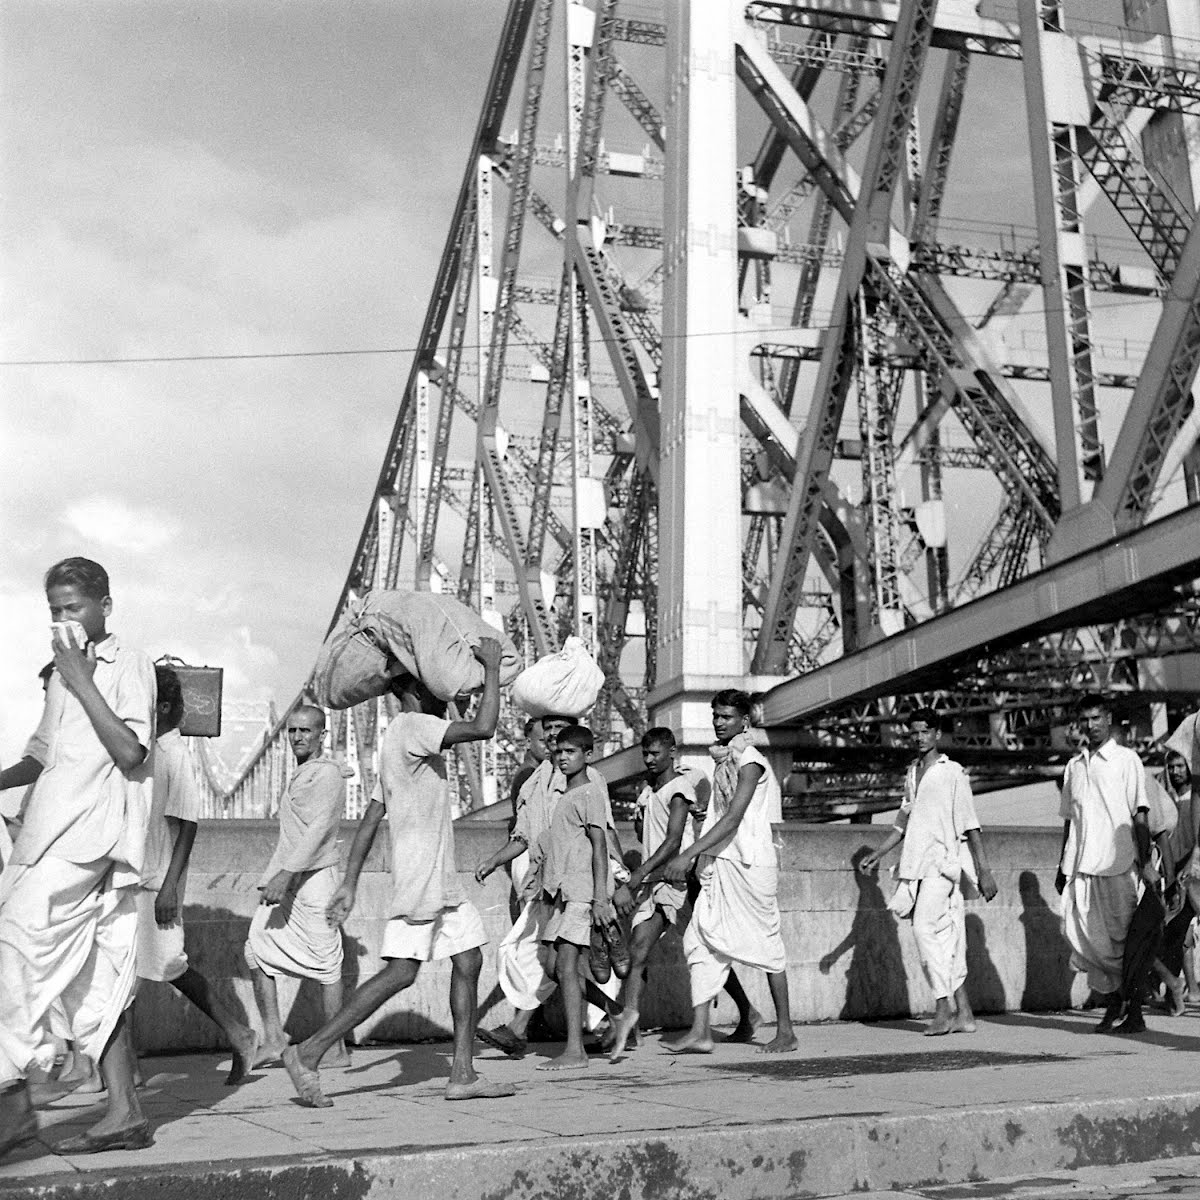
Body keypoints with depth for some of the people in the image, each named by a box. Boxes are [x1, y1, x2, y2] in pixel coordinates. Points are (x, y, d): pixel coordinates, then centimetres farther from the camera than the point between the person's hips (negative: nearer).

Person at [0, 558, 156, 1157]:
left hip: (92, 834, -8)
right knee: (95, 979, 5)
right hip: (54, 836, 8)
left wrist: (81, 681, -13)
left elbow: (130, 753, -15)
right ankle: (124, 1113, 7)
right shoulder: (64, 670, 22)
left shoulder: (130, 664, -3)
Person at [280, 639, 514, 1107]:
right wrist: (492, 666, -10)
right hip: (418, 875, -10)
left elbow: (370, 818, 19)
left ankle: (462, 1074, 9)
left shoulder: (408, 738, 20)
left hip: (442, 881, 10)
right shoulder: (409, 726, -10)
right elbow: (482, 728, -23)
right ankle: (309, 1053, -3)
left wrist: (349, 884, 18)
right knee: (400, 972, -10)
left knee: (469, 960, 7)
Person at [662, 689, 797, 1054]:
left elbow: (733, 819, -21)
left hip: (749, 863, -8)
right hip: (718, 864, 8)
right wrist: (693, 861, 15)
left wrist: (687, 855, -26)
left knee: (766, 945, 2)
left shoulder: (750, 763, -11)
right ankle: (700, 1031, -4)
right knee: (701, 941, -2)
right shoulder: (722, 761, 16)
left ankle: (785, 1032, 13)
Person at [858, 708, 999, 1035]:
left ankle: (944, 1009, -10)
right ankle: (963, 1014, 11)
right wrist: (877, 855, 22)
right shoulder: (911, 773, 16)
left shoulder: (952, 773, -4)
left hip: (942, 862, -7)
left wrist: (984, 870, -10)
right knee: (946, 936, 7)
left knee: (925, 927, -17)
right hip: (917, 863, 7)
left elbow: (970, 825, -7)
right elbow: (903, 823, 24)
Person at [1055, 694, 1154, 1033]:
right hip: (1081, 866, 4)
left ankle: (1134, 1011, 11)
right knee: (1080, 934, -2)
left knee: (1123, 938, -1)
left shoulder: (1126, 760, 2)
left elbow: (1140, 815, -2)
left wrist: (1145, 862, -10)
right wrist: (1062, 867, 17)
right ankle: (1111, 1004, 13)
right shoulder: (1073, 766, 16)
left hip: (1118, 864, -4)